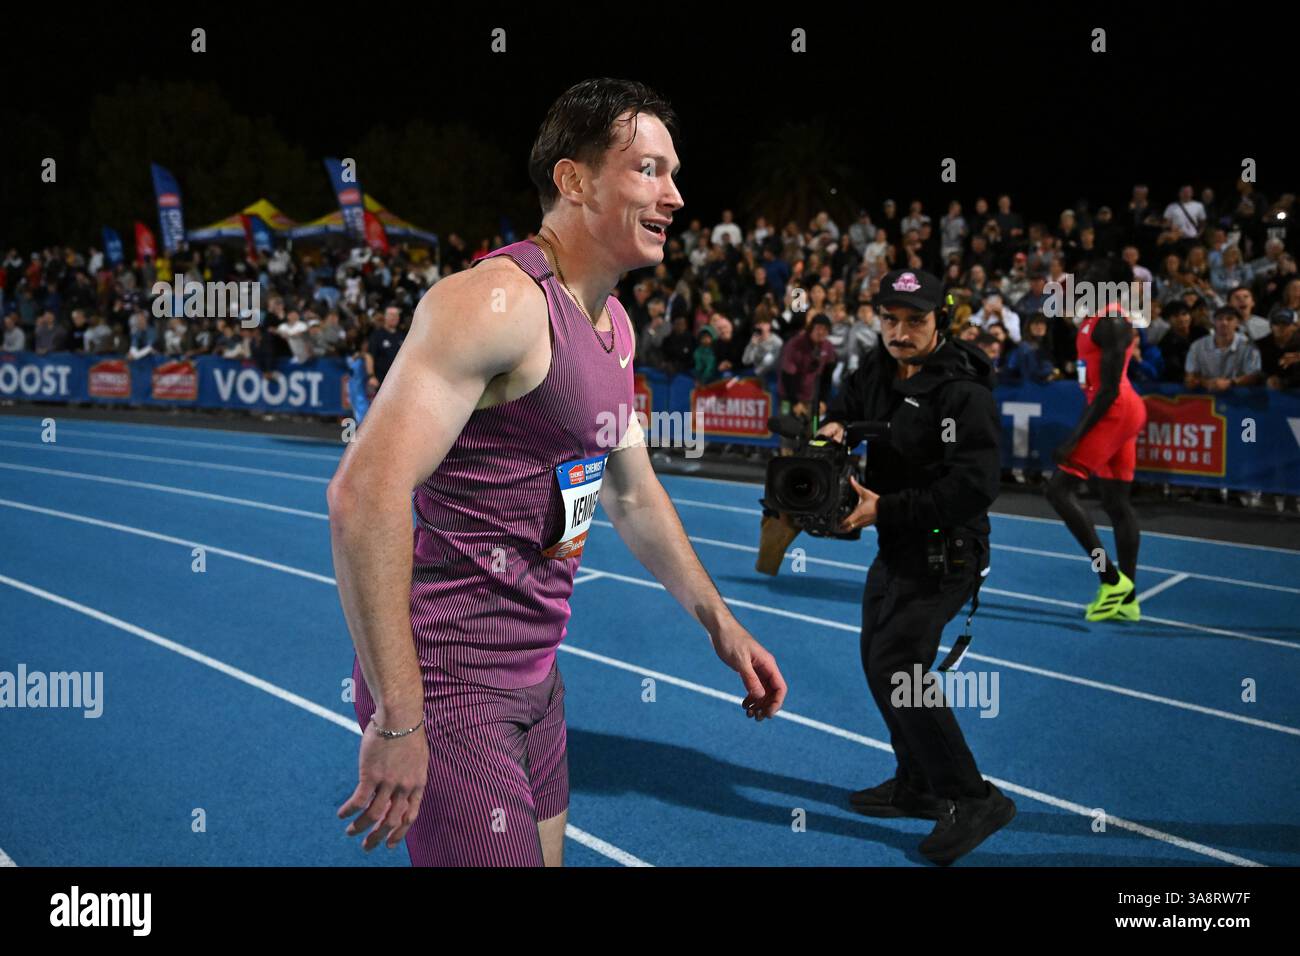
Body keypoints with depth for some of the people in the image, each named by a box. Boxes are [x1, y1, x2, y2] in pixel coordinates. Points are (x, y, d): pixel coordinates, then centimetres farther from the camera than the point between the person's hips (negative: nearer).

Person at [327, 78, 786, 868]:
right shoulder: (500, 299, -20)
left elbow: (633, 494, 23)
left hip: (535, 676, 9)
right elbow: (366, 493, -29)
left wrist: (721, 624, 23)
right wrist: (397, 719, -27)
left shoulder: (614, 323, 11)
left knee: (548, 855, 20)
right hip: (446, 686, -9)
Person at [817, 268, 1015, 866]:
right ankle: (918, 786, 35)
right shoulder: (880, 372, 3)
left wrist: (885, 509, -27)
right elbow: (848, 404, 22)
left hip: (943, 552, -10)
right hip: (896, 548, 10)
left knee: (896, 666, -18)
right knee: (879, 659, 18)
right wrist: (834, 425, -4)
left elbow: (975, 487, -28)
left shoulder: (962, 392, -22)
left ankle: (973, 800, -6)